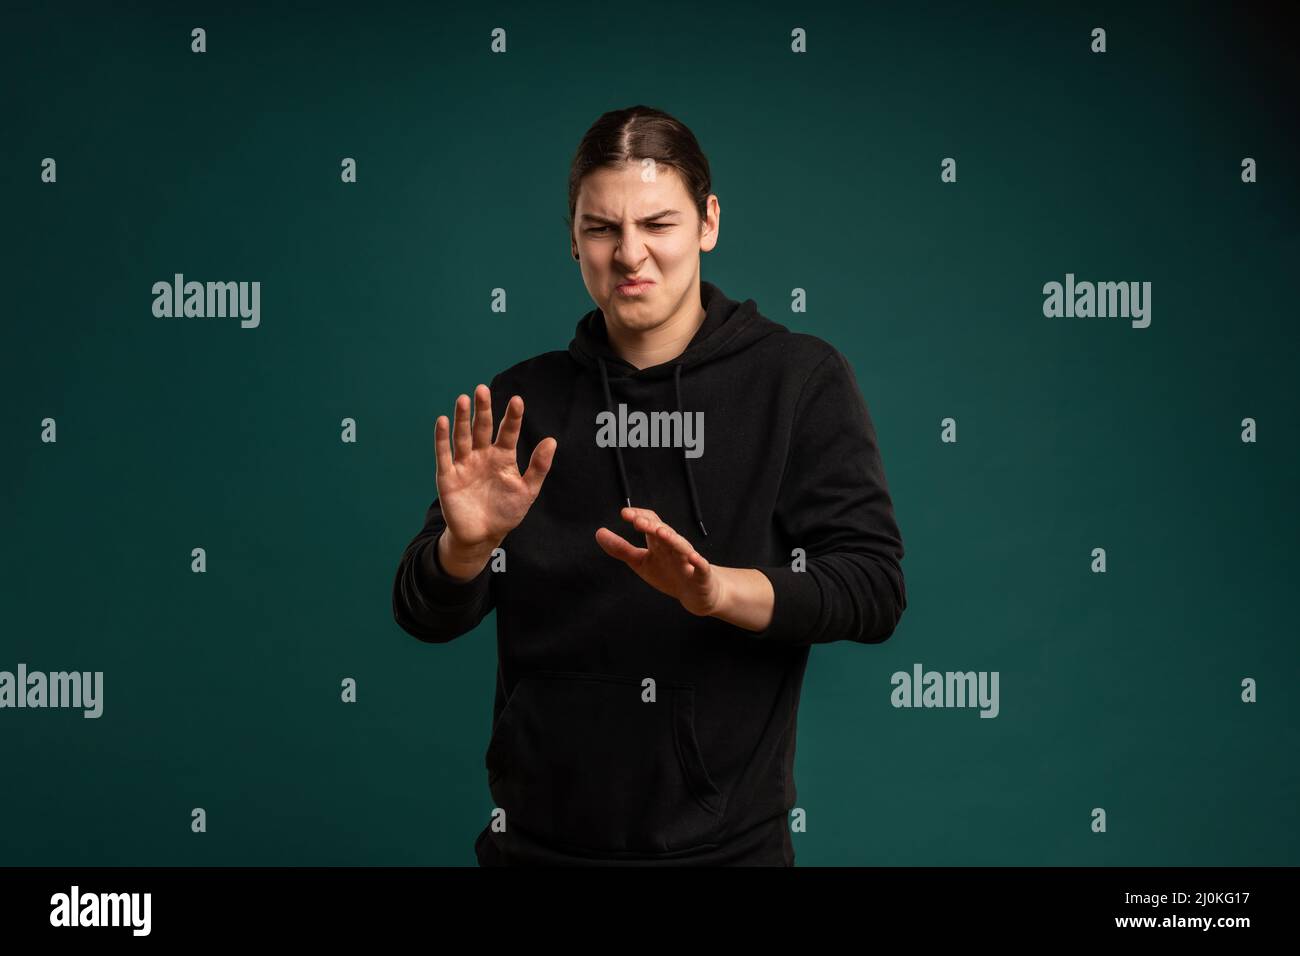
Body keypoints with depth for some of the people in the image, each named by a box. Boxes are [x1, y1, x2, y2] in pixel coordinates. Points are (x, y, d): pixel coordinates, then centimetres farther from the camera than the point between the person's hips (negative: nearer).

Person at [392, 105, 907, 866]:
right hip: (540, 837, 2)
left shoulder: (801, 379, -4)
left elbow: (874, 589, -11)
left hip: (726, 838, -2)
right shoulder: (526, 401, 3)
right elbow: (427, 616, 0)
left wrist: (717, 591, -28)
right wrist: (466, 544, -22)